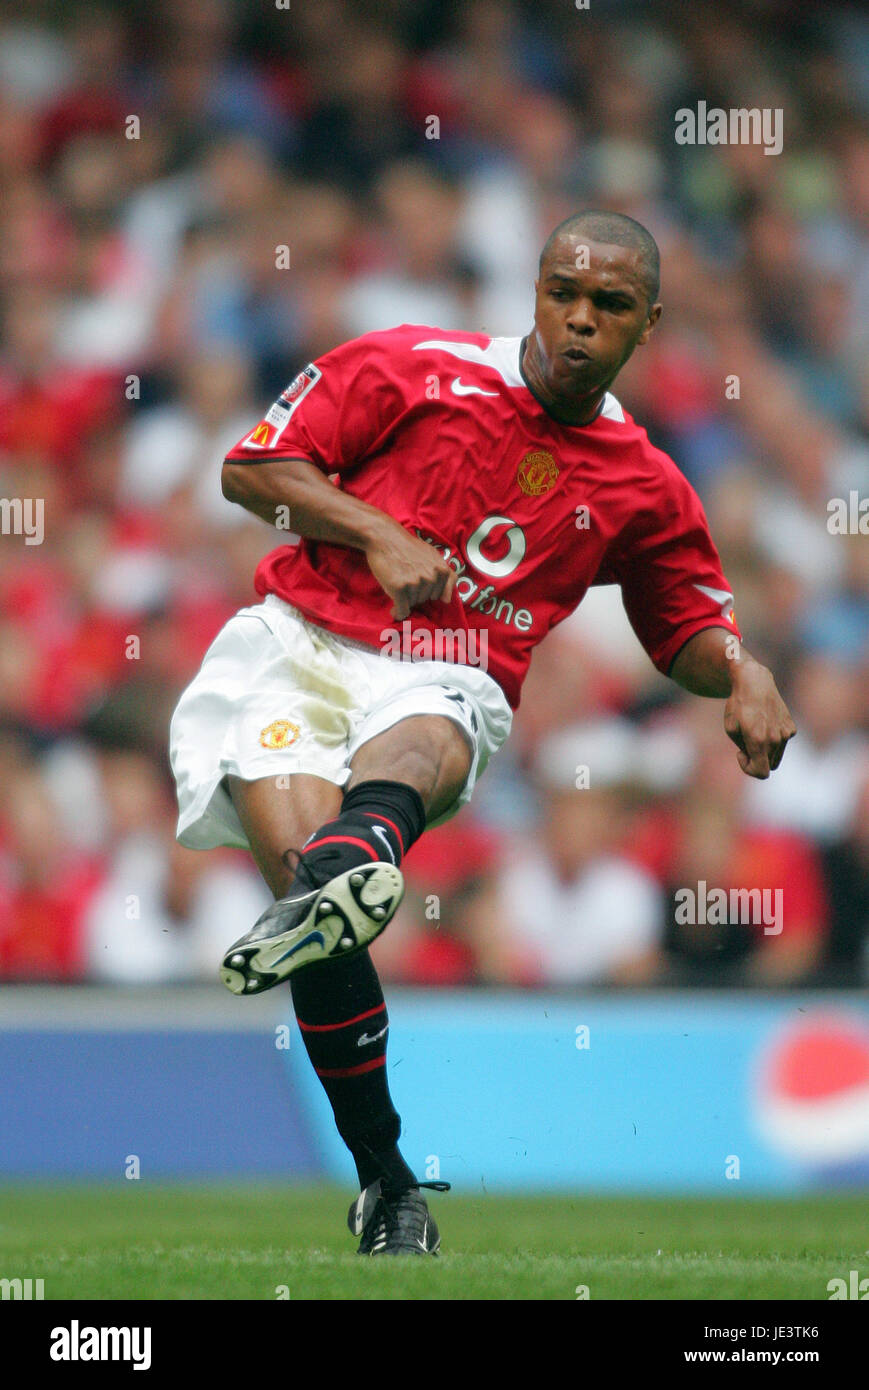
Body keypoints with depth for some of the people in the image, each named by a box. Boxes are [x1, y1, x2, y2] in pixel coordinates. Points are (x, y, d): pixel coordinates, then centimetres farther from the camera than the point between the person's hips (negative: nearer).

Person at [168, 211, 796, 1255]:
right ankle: (384, 1180, -22)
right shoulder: (415, 368, 5)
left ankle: (340, 868, -74)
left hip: (443, 686, 1)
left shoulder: (643, 488, 14)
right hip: (298, 644, -1)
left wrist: (744, 674, 4)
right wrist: (375, 533, -8)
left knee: (427, 743, -38)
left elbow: (687, 628, 26)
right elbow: (250, 468, 6)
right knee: (297, 843, -28)